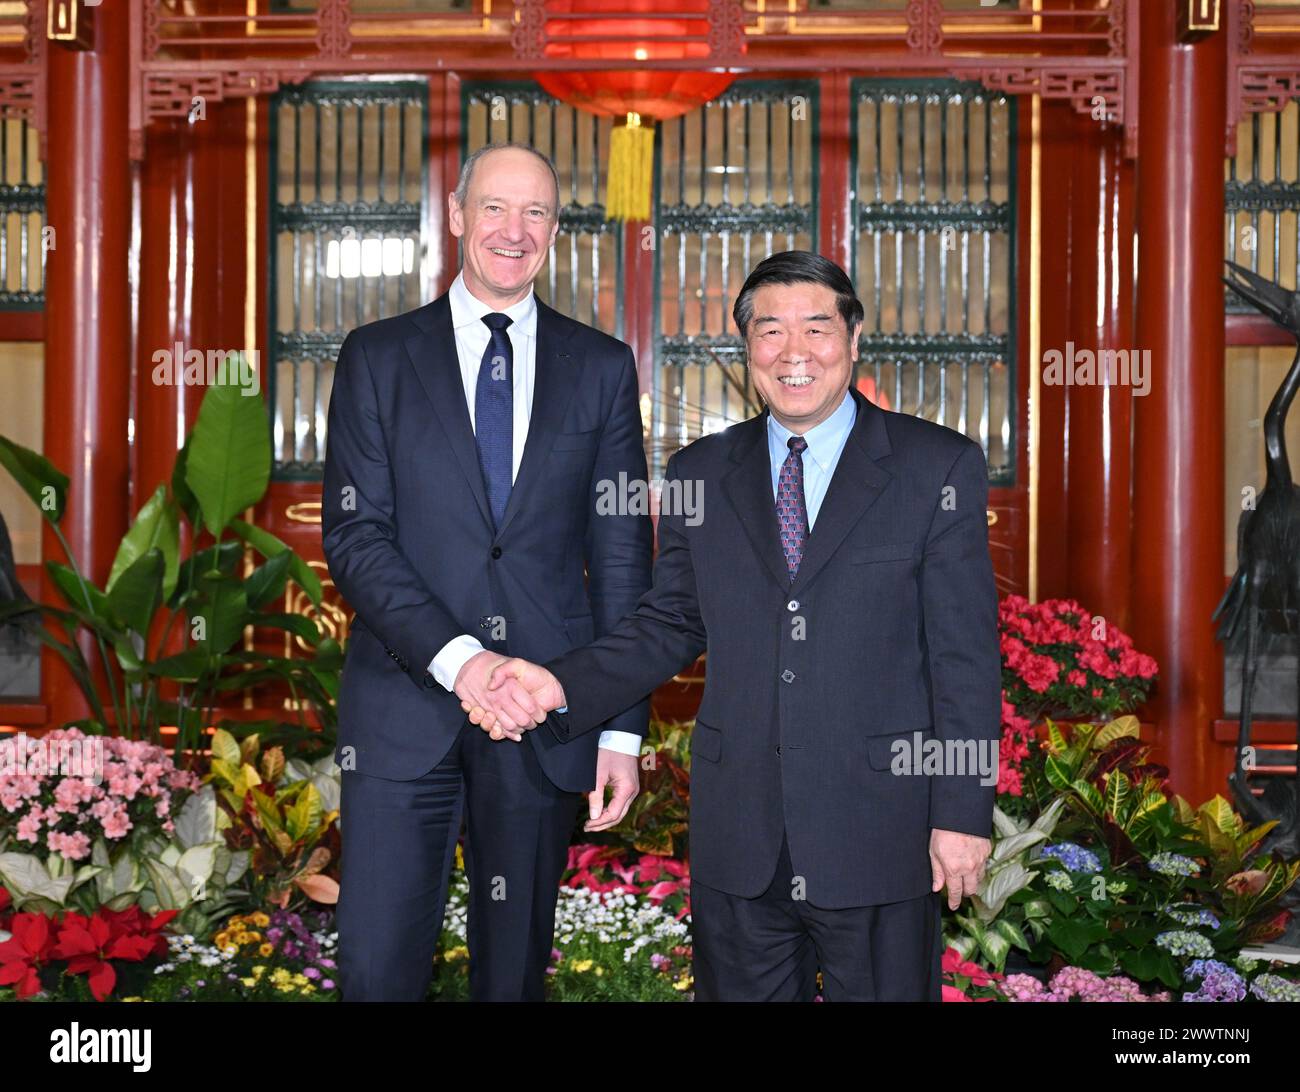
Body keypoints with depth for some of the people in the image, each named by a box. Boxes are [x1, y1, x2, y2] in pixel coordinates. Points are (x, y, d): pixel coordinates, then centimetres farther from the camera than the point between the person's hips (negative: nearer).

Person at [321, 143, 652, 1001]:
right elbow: (354, 536, -3)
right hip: (405, 708, -1)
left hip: (545, 712, 1)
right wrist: (457, 660, -16)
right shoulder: (378, 357, 5)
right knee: (378, 970, -3)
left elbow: (621, 553, 7)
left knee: (516, 967, 10)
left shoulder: (602, 368, 8)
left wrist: (623, 728, 2)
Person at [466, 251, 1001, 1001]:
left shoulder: (940, 468, -2)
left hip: (878, 835, -3)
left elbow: (966, 652, -4)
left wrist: (963, 813, -8)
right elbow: (670, 625, 12)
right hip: (739, 838, 3)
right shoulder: (701, 475, 8)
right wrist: (563, 685, -5)